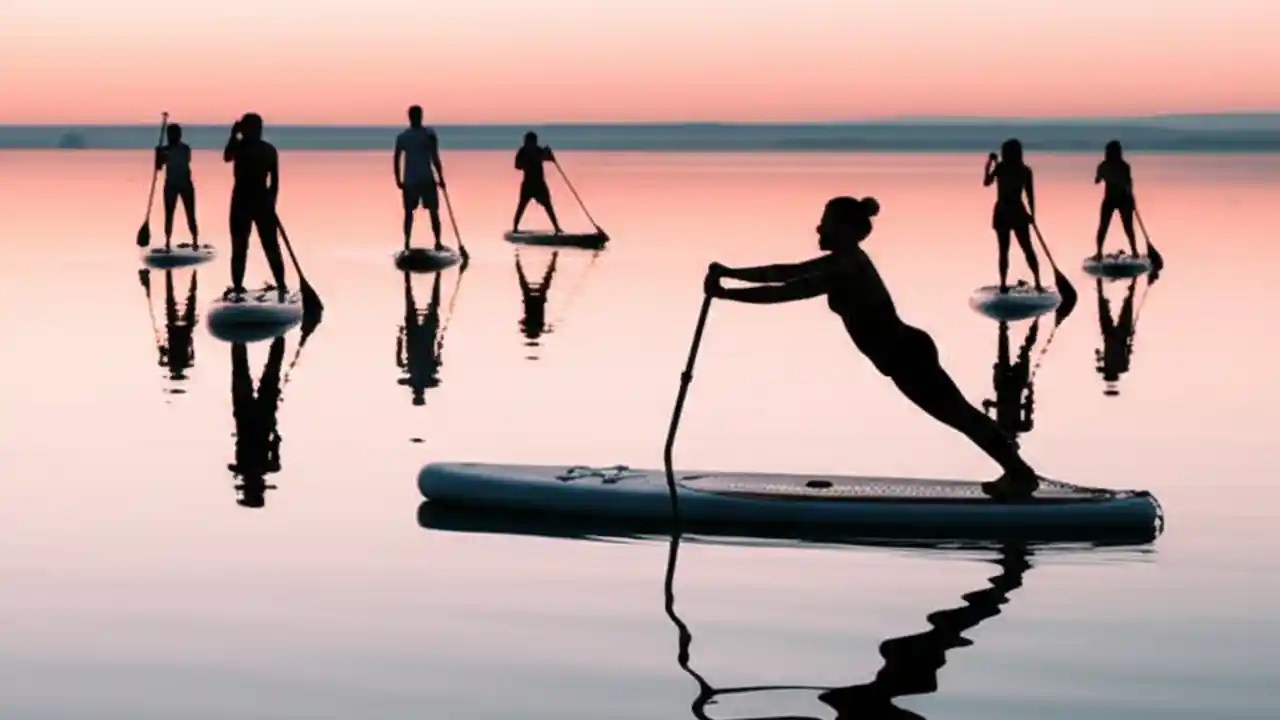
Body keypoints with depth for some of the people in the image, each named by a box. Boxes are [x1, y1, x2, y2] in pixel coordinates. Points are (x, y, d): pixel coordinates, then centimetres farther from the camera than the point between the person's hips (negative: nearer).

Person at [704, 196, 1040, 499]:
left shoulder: (846, 269, -22)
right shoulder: (841, 262, 9)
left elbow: (787, 291, -26)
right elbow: (784, 273, 14)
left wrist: (727, 293, -23)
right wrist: (729, 272, 9)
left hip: (908, 357, -10)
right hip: (908, 354, 10)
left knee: (957, 414, -3)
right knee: (957, 412, 19)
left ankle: (1021, 473, 3)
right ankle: (1016, 469, 29)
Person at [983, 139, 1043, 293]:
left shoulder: (1001, 167, -7)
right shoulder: (1025, 170, -1)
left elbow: (986, 183, 4)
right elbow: (1030, 194, 0)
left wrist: (989, 163, 9)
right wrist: (1032, 214, 5)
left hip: (1002, 212, -1)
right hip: (1018, 212, 1)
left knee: (1003, 250, 5)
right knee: (1028, 249, 6)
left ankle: (1004, 284, 4)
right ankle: (1037, 283, 2)